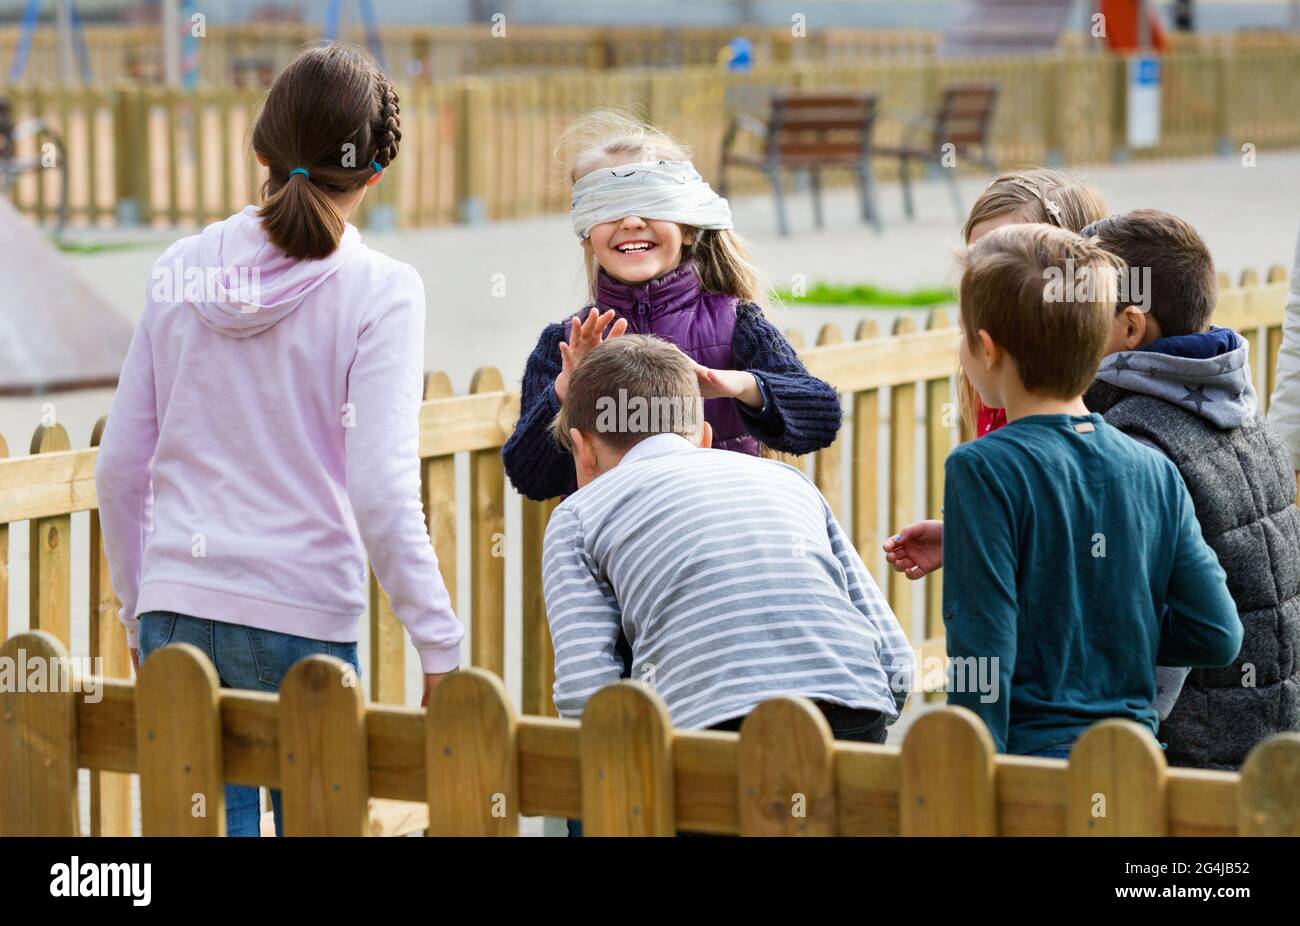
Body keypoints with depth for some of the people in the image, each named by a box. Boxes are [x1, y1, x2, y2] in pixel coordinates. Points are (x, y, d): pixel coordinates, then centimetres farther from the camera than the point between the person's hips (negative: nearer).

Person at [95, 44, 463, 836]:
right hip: (301, 621, -4)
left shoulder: (180, 271, 5)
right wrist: (441, 650, -8)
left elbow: (119, 469, 8)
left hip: (175, 615, 4)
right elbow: (381, 493, -15)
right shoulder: (379, 289, -8)